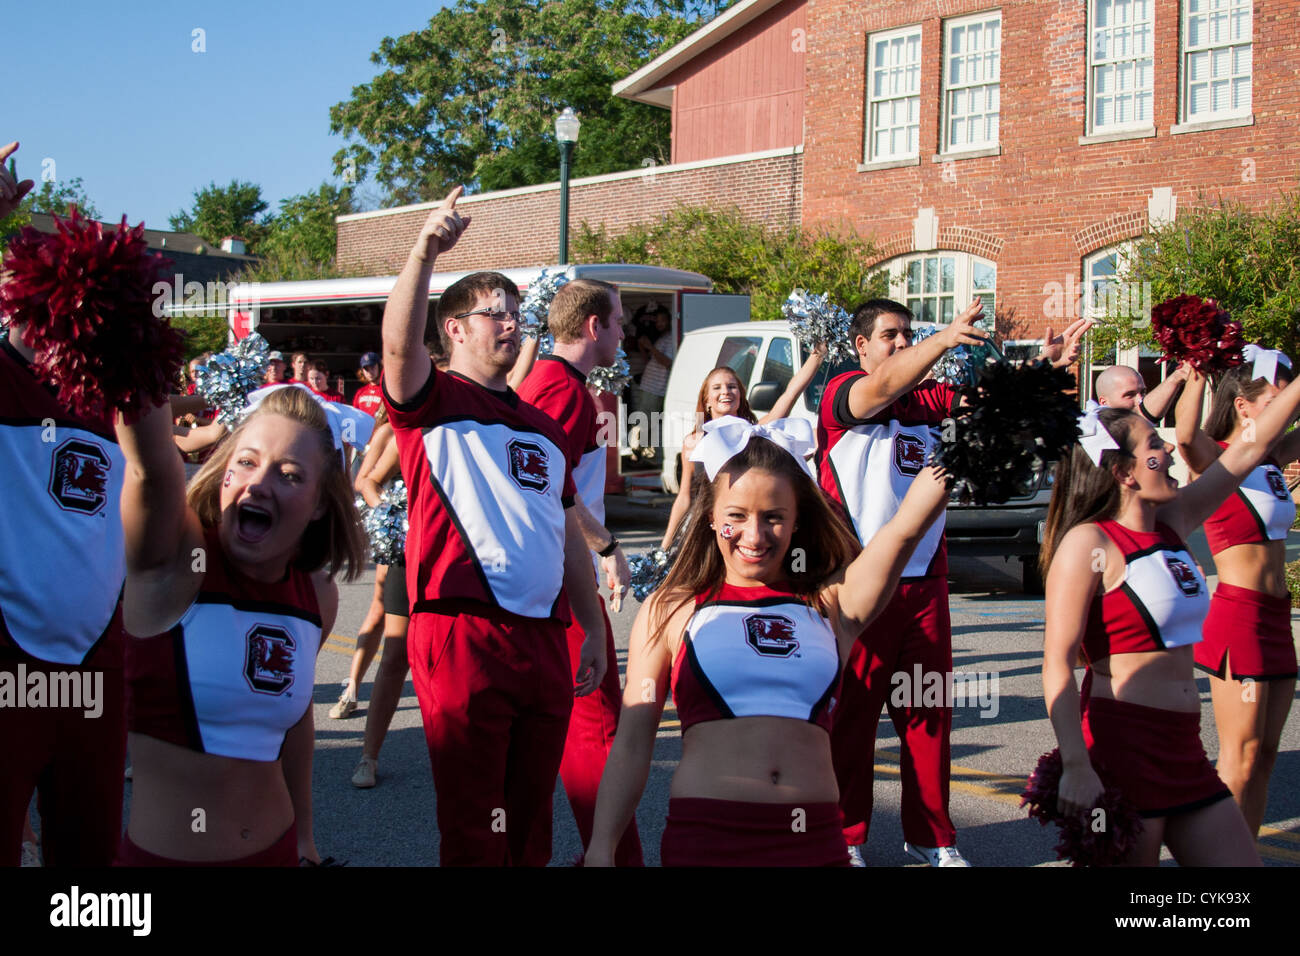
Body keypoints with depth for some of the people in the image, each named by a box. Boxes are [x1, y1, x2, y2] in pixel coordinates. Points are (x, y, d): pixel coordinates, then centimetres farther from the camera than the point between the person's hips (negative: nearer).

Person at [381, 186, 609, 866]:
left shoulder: (543, 429, 22)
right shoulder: (433, 402, 2)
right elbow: (398, 345, -20)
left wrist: (593, 630, 20)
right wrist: (423, 253, -34)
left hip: (544, 640, 6)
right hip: (462, 636, -6)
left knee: (532, 815, 13)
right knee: (473, 823, -1)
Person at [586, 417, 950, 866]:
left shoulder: (829, 605, 10)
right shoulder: (671, 610, 8)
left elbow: (906, 527, -3)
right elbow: (631, 743, 5)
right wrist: (601, 847, -2)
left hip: (814, 841, 2)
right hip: (703, 836, -1)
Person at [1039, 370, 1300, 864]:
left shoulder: (1171, 523, 10)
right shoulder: (1088, 543, -12)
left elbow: (1251, 446, 18)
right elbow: (1057, 663, -18)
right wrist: (1076, 767, -25)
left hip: (1184, 750, 8)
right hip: (1121, 745, -8)